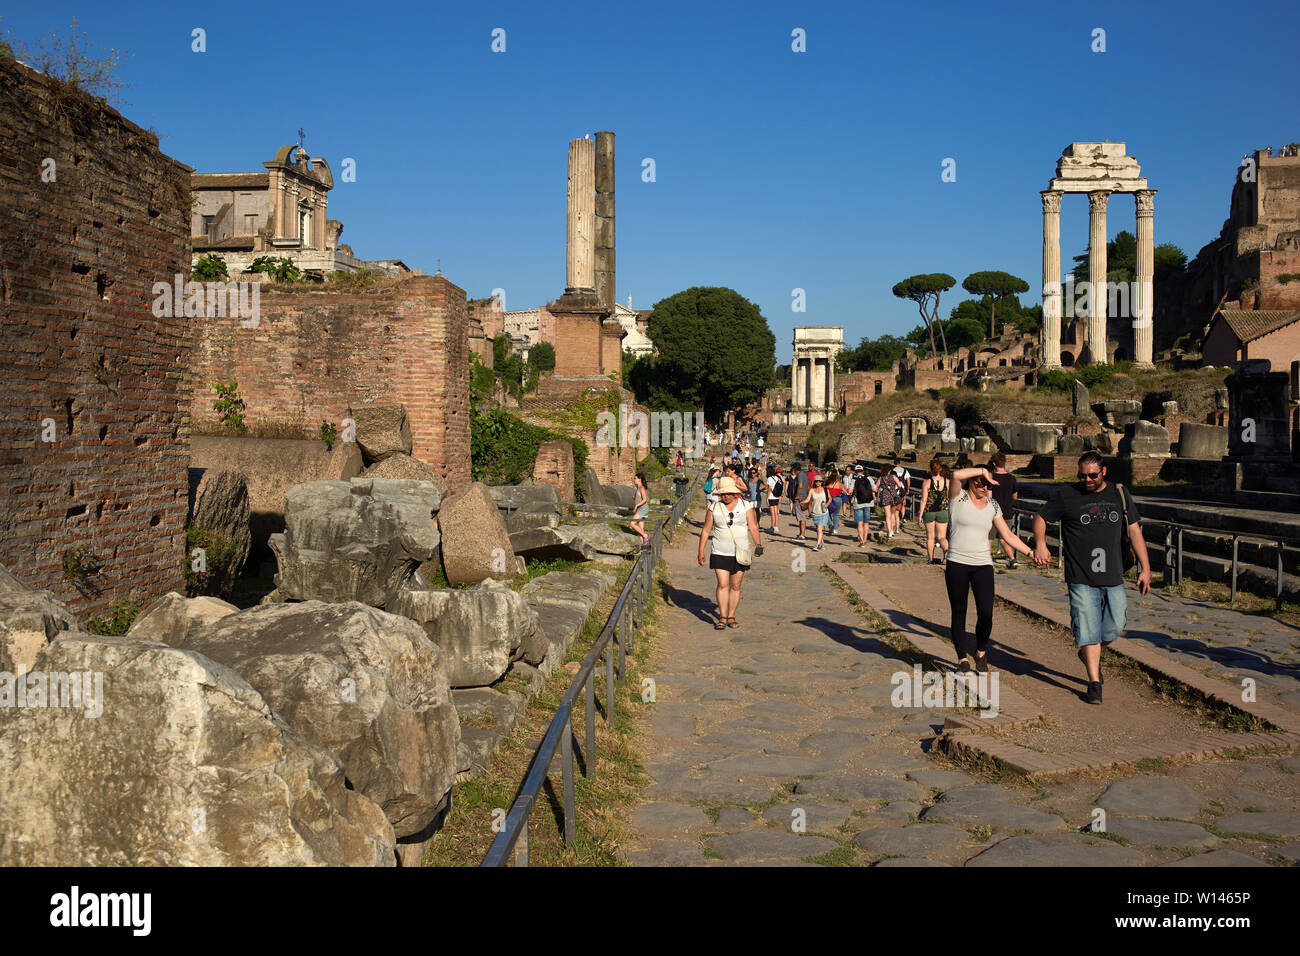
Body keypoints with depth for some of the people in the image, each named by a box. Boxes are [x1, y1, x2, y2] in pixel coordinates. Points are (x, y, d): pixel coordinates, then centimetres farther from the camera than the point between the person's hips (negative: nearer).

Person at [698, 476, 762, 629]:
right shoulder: (714, 508, 2)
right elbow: (705, 531, 6)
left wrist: (758, 544, -22)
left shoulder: (745, 506, 1)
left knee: (735, 586, 5)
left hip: (740, 553, 1)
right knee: (723, 584, -10)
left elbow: (753, 527, -7)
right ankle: (722, 617, -6)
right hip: (720, 553, 0)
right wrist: (701, 551, 3)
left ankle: (731, 617, 15)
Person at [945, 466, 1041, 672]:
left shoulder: (992, 506, 10)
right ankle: (962, 658, 20)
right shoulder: (958, 498, -4)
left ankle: (981, 652, 18)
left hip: (983, 564, 3)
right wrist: (982, 471, -16)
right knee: (958, 614, 4)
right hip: (957, 564, -3)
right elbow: (956, 475, -25)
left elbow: (1008, 536, 13)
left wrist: (1031, 552, 6)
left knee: (986, 614, -8)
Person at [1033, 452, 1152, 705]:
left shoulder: (1120, 494, 8)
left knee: (1114, 630, 7)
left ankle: (1090, 655, 37)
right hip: (1081, 580, -3)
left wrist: (1145, 568, 4)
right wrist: (1040, 544, -8)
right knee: (1089, 631, -6)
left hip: (1114, 579, 3)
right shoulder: (1067, 496, 0)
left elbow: (1134, 532, 10)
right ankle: (1094, 683, 3)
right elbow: (1040, 518, 10)